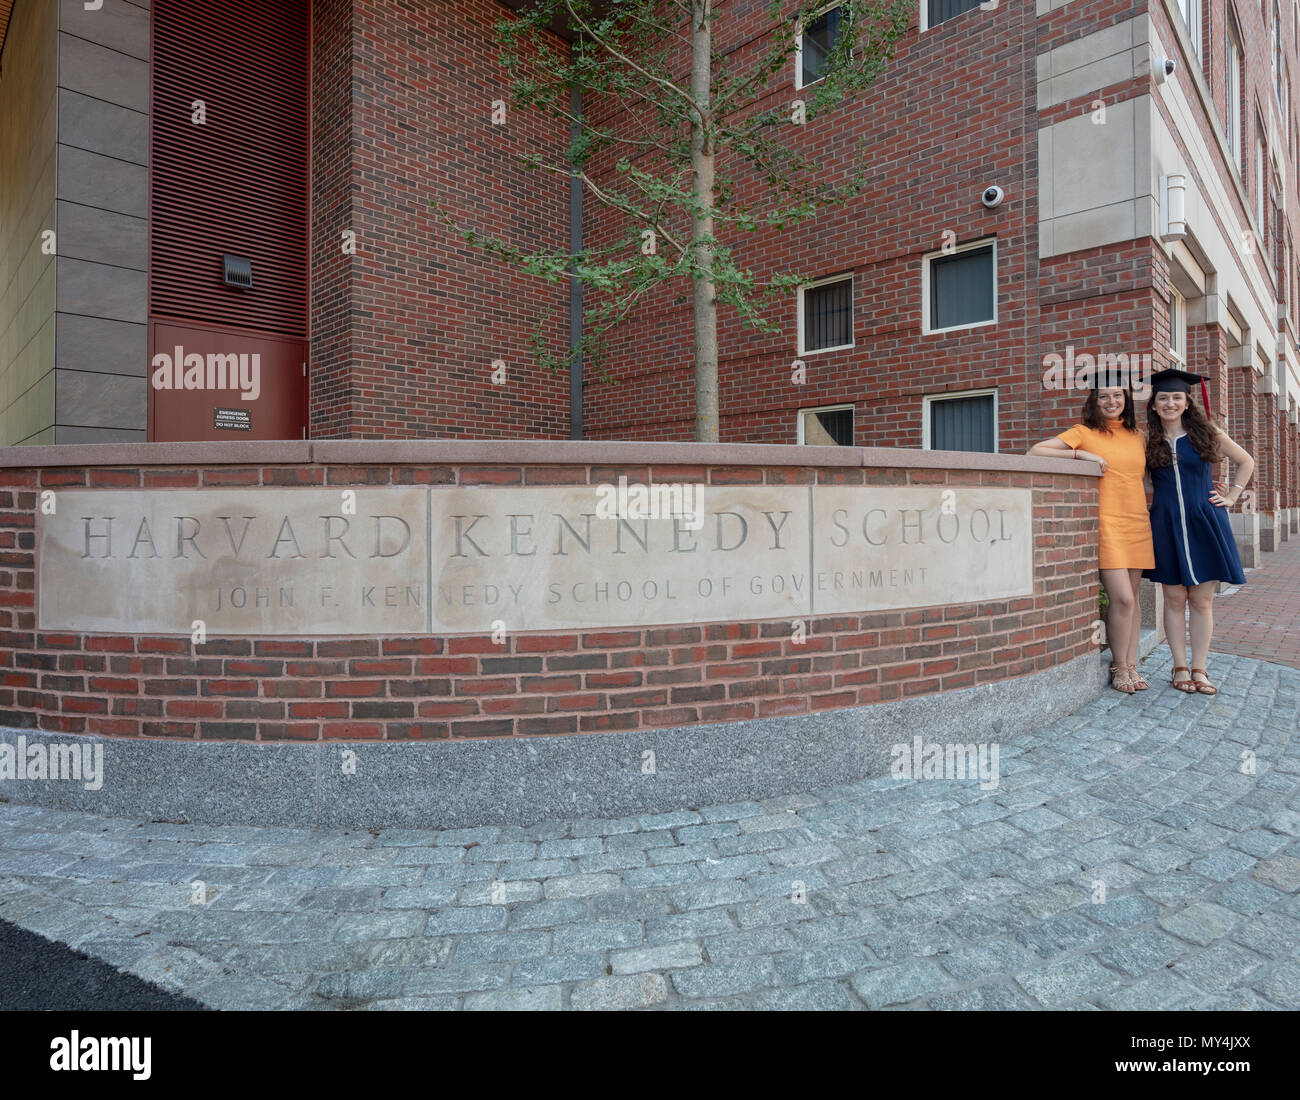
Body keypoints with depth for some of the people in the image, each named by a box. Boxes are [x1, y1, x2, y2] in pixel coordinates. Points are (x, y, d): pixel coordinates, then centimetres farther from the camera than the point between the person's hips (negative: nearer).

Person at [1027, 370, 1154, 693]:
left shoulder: (1137, 436, 14)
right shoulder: (1084, 433, 1)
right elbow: (1035, 451, -7)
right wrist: (1080, 454, -14)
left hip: (1138, 524, 5)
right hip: (1107, 522, -5)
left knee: (1132, 598, 7)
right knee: (1122, 599, -12)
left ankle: (1132, 666, 16)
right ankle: (1119, 667, 5)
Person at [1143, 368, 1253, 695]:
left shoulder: (1207, 432, 3)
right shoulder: (1148, 441, 4)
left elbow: (1246, 462, 15)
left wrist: (1232, 496, 8)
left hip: (1205, 524, 0)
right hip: (1166, 528, 0)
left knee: (1202, 600, 2)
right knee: (1174, 599, 3)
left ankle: (1199, 669, 10)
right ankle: (1180, 668, 11)